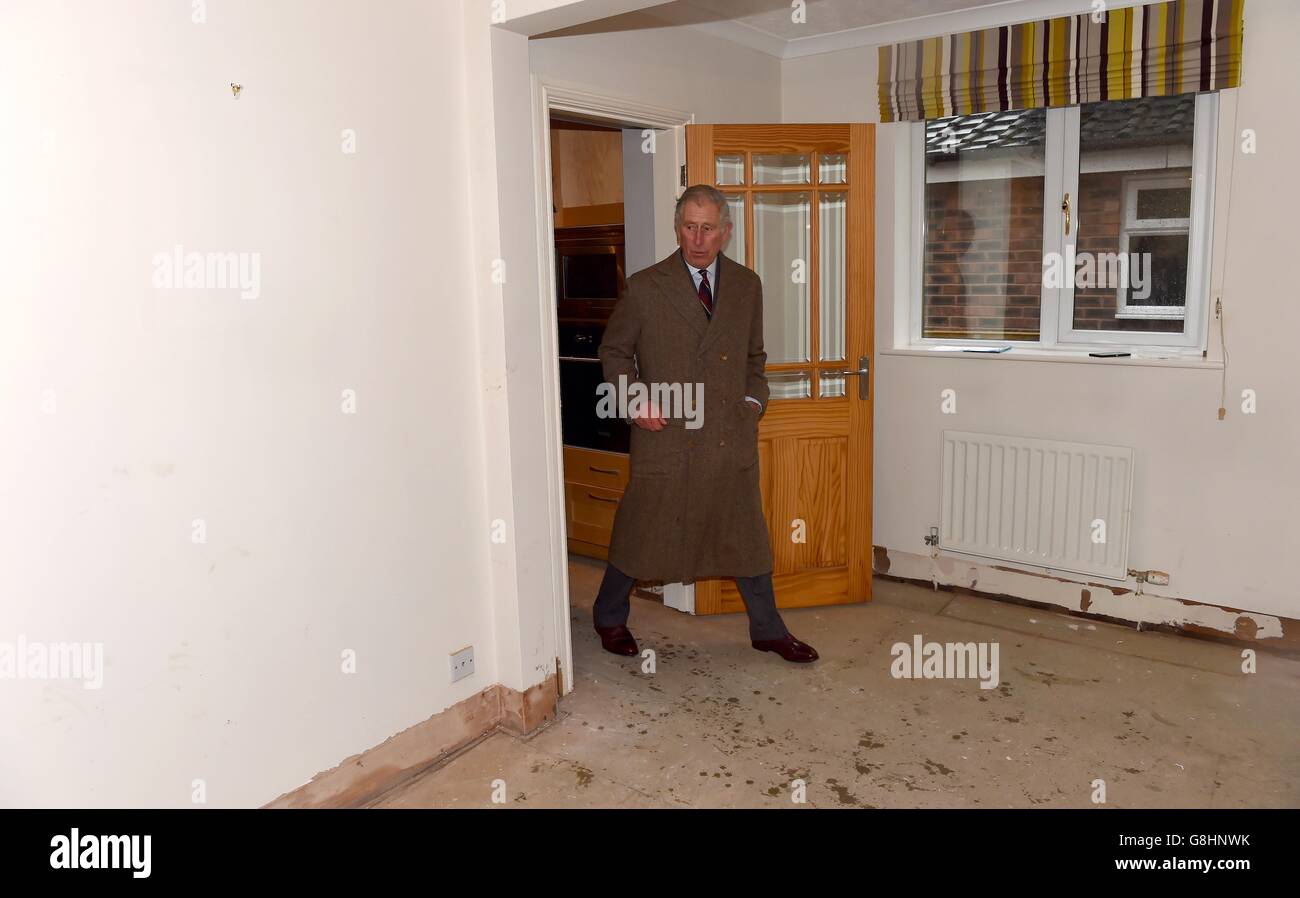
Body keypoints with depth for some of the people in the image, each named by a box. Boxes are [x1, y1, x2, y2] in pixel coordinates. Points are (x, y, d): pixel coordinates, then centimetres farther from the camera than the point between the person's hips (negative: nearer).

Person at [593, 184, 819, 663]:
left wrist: (753, 400, 5)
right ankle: (609, 616, 32)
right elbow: (614, 351, 5)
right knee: (642, 532, 9)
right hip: (667, 436, -3)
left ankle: (768, 630, 29)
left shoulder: (747, 286, 8)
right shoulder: (645, 287, -4)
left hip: (731, 438, 3)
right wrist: (637, 401, -8)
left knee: (747, 534, 12)